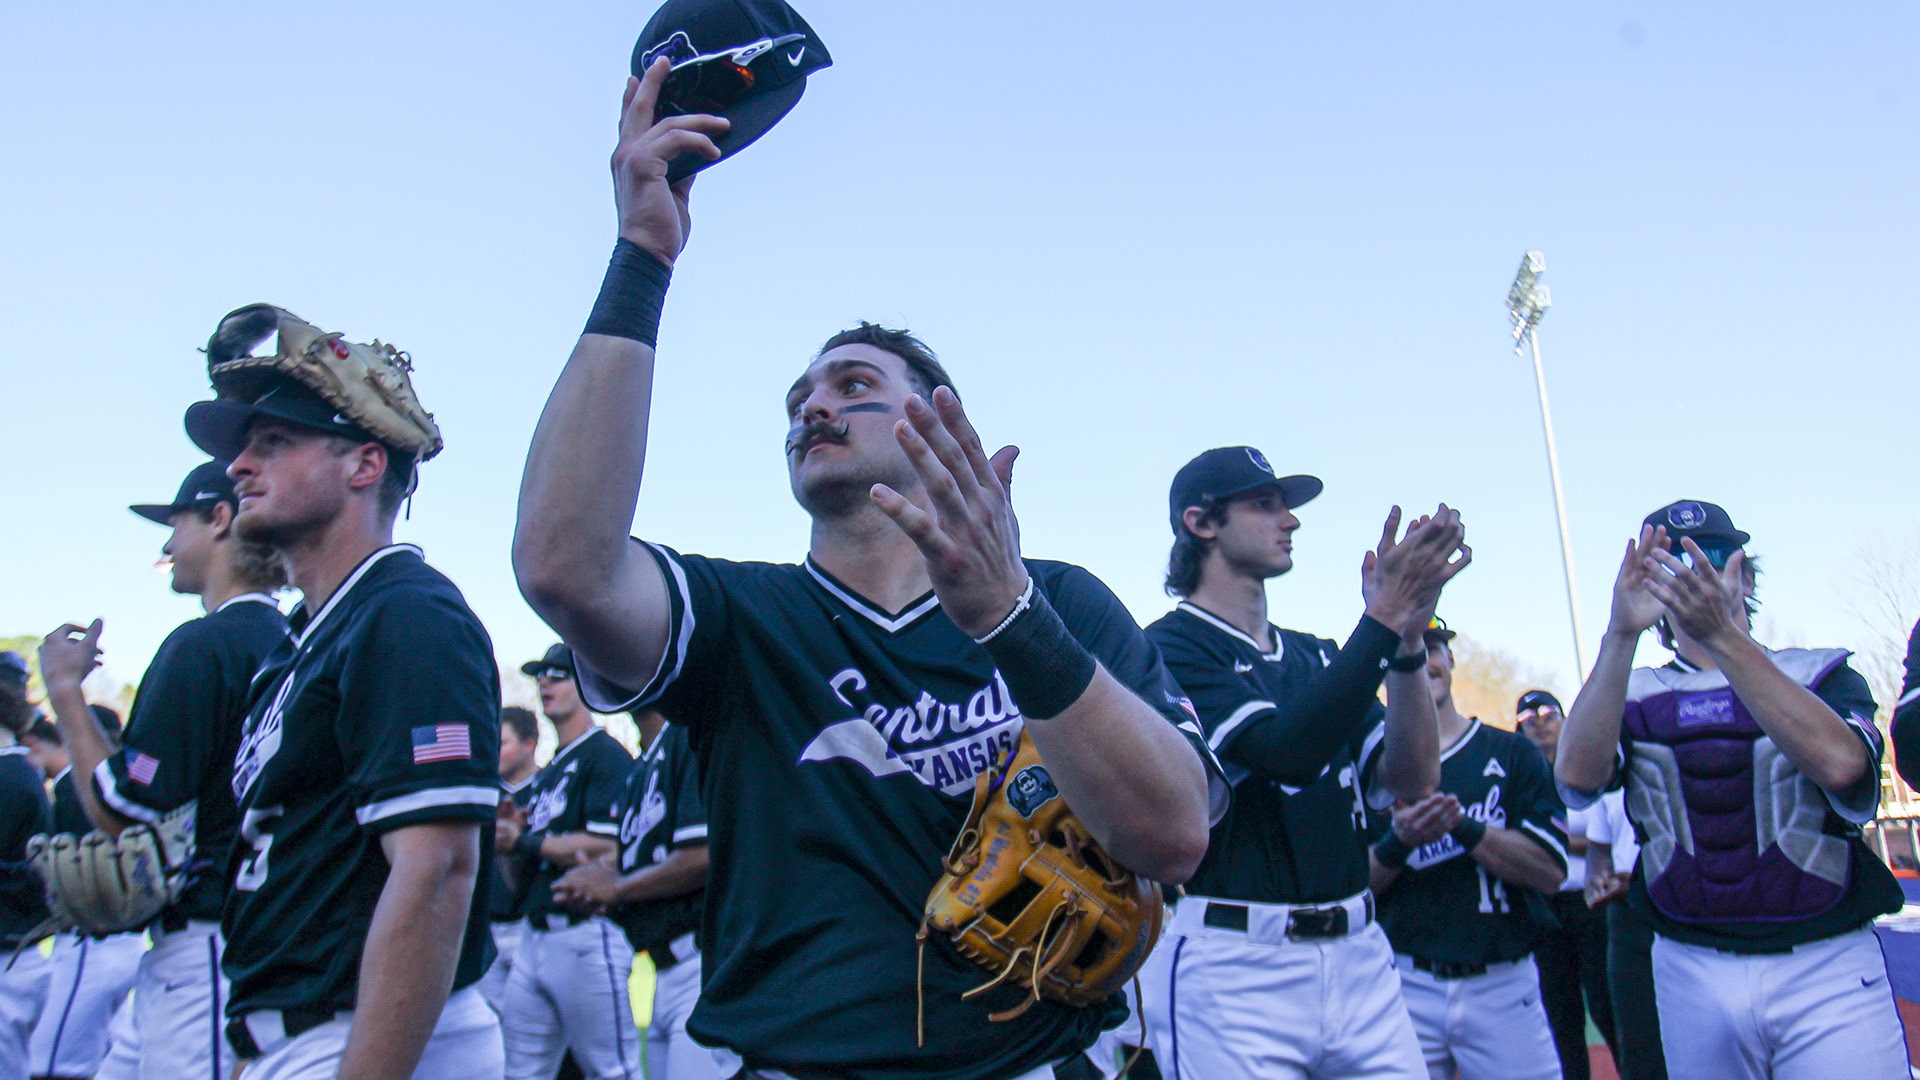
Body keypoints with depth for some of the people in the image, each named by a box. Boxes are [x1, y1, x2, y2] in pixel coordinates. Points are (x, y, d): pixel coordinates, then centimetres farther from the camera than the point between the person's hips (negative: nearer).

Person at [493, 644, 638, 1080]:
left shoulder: (606, 756, -6)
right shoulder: (547, 771, 22)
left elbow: (608, 847, -17)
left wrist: (526, 842, -14)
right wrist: (504, 835, 2)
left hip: (586, 935, -9)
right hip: (535, 936, 9)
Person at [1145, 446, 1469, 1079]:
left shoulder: (1316, 656, 15)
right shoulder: (1170, 646, -6)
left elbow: (1413, 781, 5)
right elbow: (1286, 752, -19)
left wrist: (1407, 642, -7)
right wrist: (1384, 619, -17)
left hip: (1360, 954, 6)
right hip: (1238, 966, -6)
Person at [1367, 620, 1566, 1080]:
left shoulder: (1511, 753, 5)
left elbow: (1551, 873, -5)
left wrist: (1460, 824, -17)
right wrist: (1399, 841, -18)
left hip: (1502, 986, 0)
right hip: (1407, 986, 0)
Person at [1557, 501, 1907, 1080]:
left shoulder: (1822, 673, 5)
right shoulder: (1633, 696, 7)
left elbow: (1841, 763, -19)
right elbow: (1578, 776, -15)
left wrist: (1723, 636, -27)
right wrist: (1620, 634, -25)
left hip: (1828, 969, -1)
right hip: (1692, 973, 1)